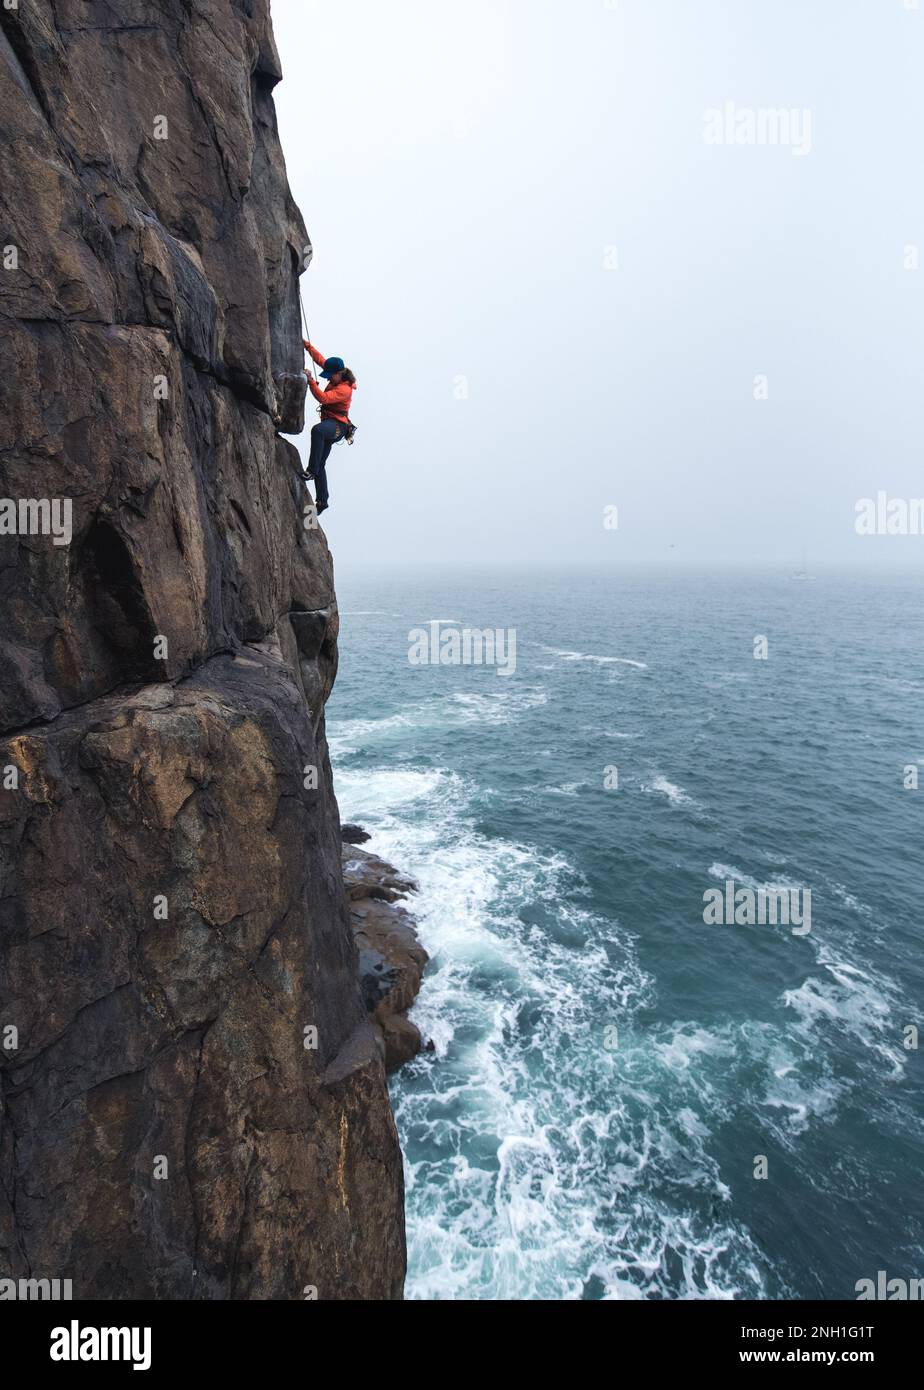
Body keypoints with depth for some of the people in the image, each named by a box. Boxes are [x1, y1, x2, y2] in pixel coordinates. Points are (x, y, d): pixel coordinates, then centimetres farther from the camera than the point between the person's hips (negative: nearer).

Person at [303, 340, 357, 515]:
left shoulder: (344, 389, -18)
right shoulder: (337, 378, 9)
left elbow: (323, 398, -30)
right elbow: (320, 359, 20)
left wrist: (311, 381, -33)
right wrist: (307, 345, 15)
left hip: (337, 426, -10)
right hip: (329, 425, 10)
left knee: (317, 430, -42)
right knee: (320, 464, 10)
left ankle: (312, 470, -39)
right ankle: (322, 500, 18)